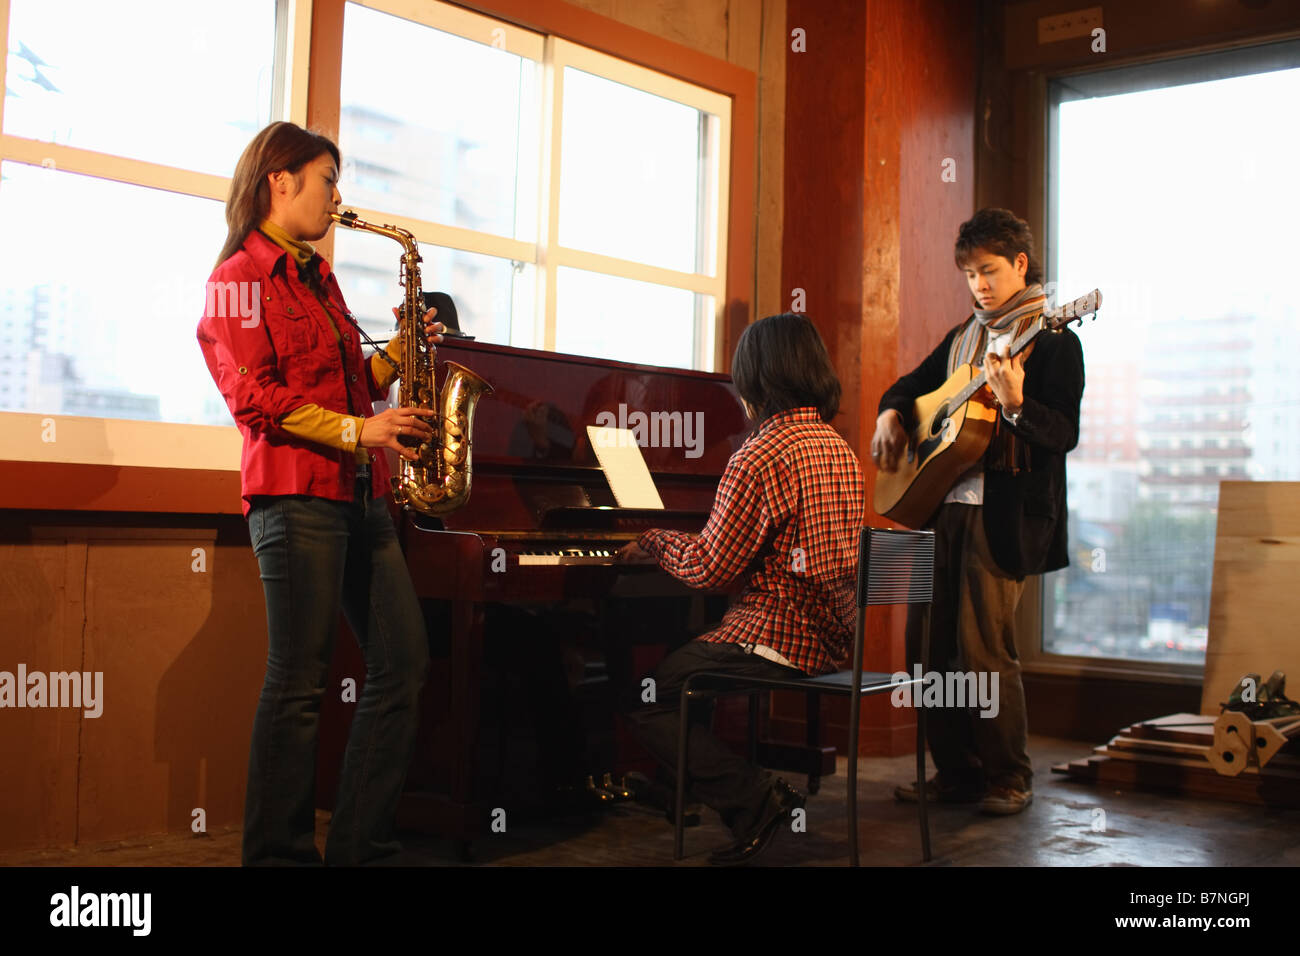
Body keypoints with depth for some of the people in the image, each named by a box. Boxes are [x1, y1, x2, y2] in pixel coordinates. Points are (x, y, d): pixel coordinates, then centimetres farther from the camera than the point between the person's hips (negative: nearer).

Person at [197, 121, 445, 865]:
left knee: (405, 663, 5)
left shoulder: (318, 278, 23)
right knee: (301, 682, -6)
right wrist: (355, 431, -17)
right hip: (294, 492, -9)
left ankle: (361, 844, 14)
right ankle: (282, 851, 6)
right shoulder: (241, 277, -2)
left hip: (359, 492, 9)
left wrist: (401, 355, 7)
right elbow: (253, 394, -12)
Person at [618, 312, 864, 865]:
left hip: (776, 638, -10)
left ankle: (755, 799, -13)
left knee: (642, 701, -2)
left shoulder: (760, 457, -17)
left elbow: (710, 569, -15)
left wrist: (655, 542, 4)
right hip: (831, 639, 10)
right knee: (679, 667, 25)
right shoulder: (842, 450, 13)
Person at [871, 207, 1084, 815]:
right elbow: (912, 384, 30)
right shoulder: (963, 336, 18)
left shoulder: (1051, 339, -4)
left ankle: (1009, 780, 10)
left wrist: (1016, 405, -30)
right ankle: (957, 772, 20)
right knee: (929, 645, 8)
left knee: (984, 652, -7)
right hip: (943, 506, 8)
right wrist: (891, 413, 9)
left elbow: (1065, 434, -13)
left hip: (1004, 514, -7)